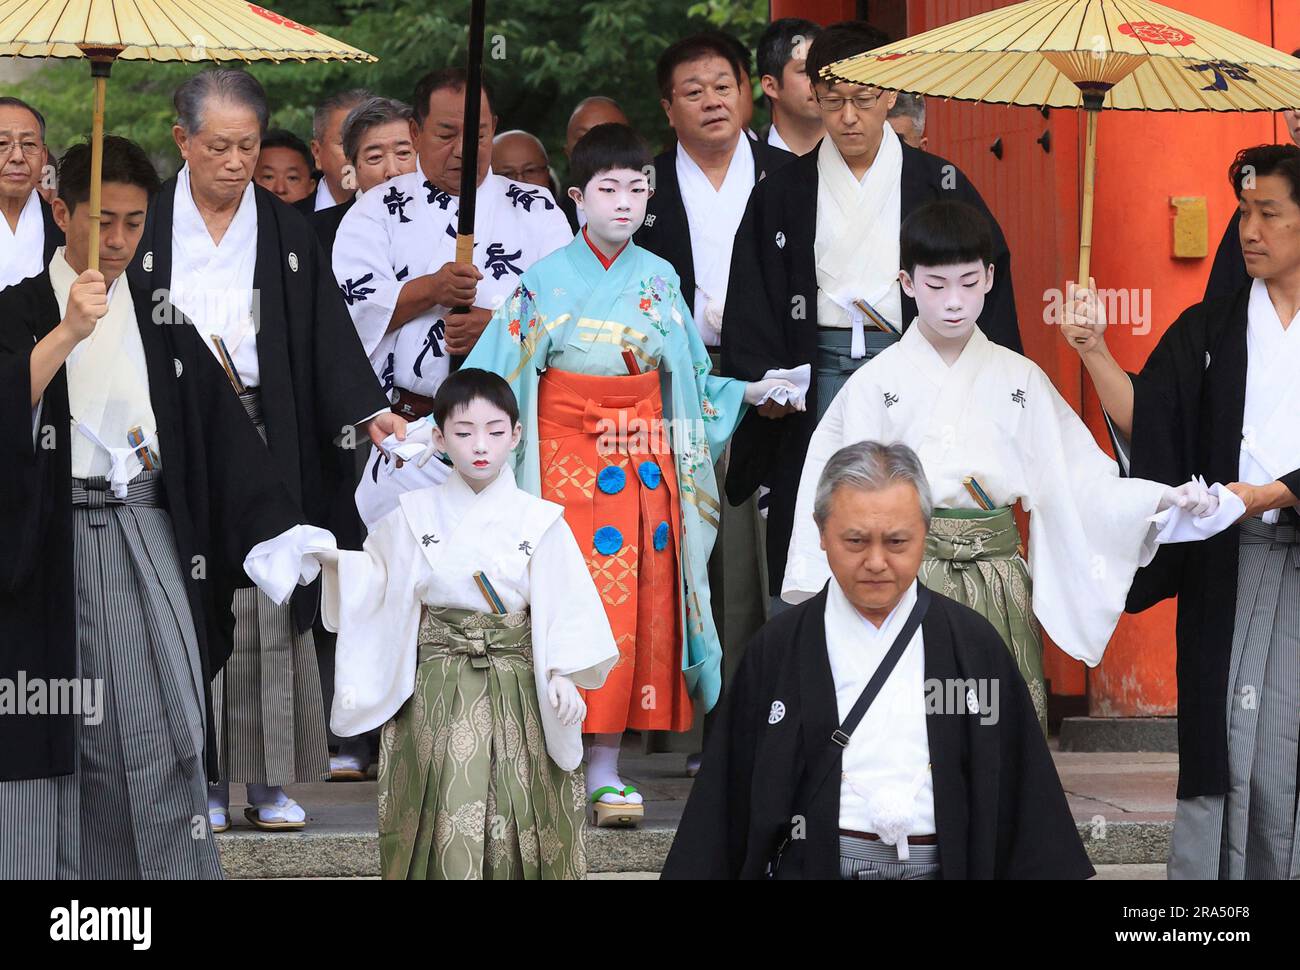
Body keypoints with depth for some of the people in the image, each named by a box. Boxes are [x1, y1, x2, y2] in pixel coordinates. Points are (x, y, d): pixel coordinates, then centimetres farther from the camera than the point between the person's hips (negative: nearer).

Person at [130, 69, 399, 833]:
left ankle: (271, 778, 4)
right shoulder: (148, 228, 4)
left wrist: (368, 409, -13)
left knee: (267, 599, -1)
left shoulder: (288, 233, 7)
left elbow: (326, 333, 0)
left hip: (265, 439, 1)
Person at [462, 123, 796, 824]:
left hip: (644, 462, 3)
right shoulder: (546, 281, -1)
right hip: (569, 463, -3)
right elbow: (495, 371, -3)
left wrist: (745, 394, -1)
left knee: (637, 604, -2)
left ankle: (605, 770, 1)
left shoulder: (659, 280, 8)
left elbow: (687, 382, 12)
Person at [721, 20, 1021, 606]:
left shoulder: (938, 184, 6)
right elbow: (751, 305, 9)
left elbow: (985, 285, 3)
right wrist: (764, 382, -6)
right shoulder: (782, 195, 10)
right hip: (817, 377, 1)